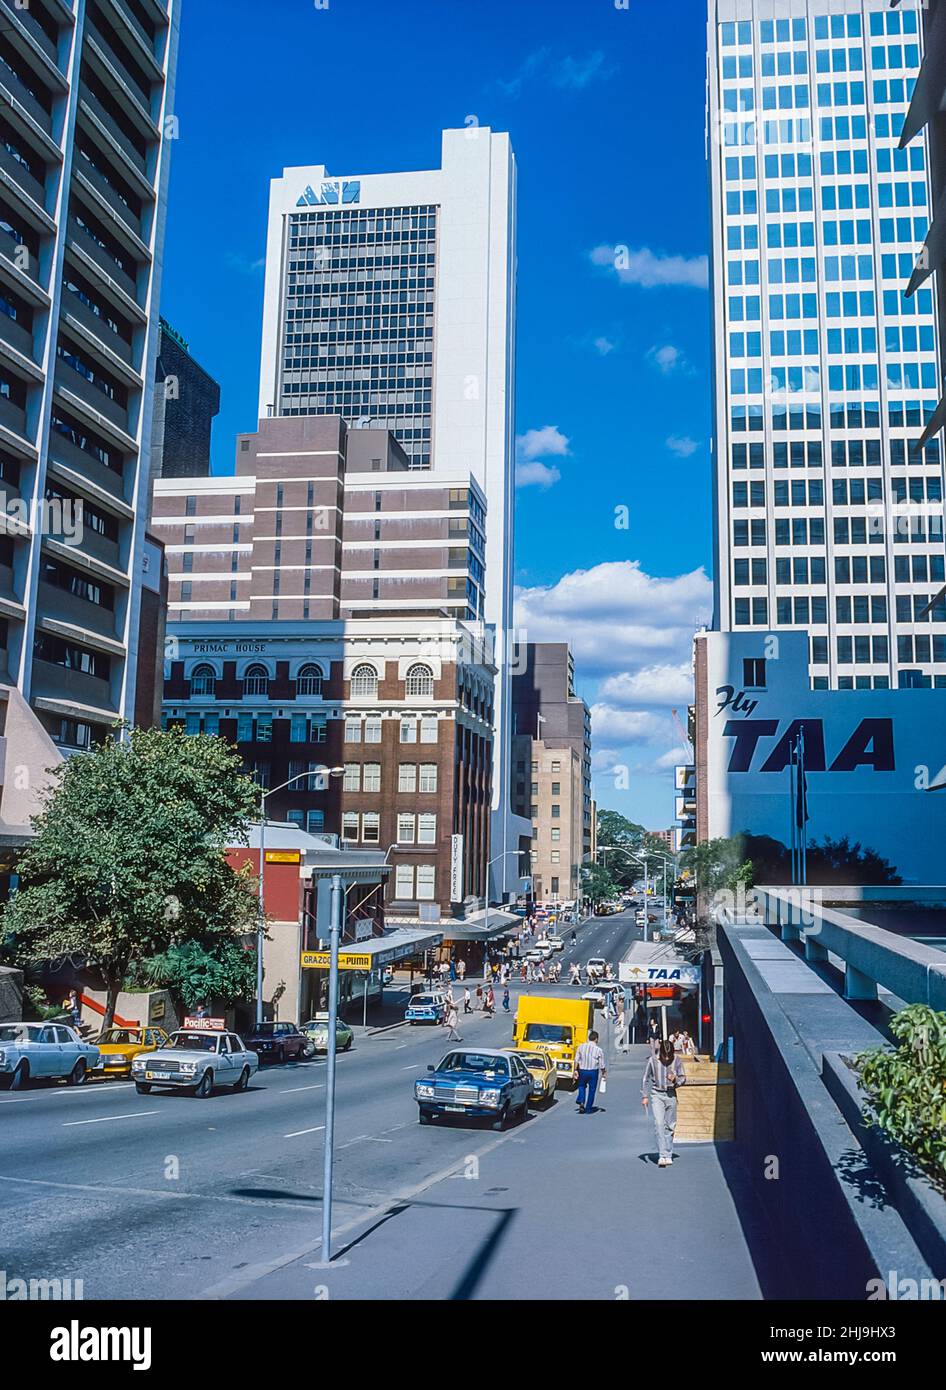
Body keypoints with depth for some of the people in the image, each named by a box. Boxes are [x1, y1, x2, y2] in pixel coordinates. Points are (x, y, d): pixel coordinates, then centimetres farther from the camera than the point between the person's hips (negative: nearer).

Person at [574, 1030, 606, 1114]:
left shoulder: (581, 1047, -4)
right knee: (591, 1090, 12)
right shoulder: (598, 1050, -11)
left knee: (582, 1086, 25)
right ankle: (588, 1109, 16)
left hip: (582, 1071, 2)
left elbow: (576, 1060, -1)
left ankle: (581, 1101, 2)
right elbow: (602, 1065, -4)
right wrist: (604, 1072, 13)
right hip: (593, 1072, -2)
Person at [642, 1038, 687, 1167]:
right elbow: (646, 1079, 2)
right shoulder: (653, 1060, -8)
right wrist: (644, 1096, -2)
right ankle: (662, 1156, -17)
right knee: (659, 1123, -14)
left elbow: (683, 1079, 4)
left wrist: (675, 1079, -18)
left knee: (670, 1126, 7)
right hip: (656, 1094, -2)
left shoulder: (677, 1061, -5)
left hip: (671, 1094, 2)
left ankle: (668, 1155, 19)